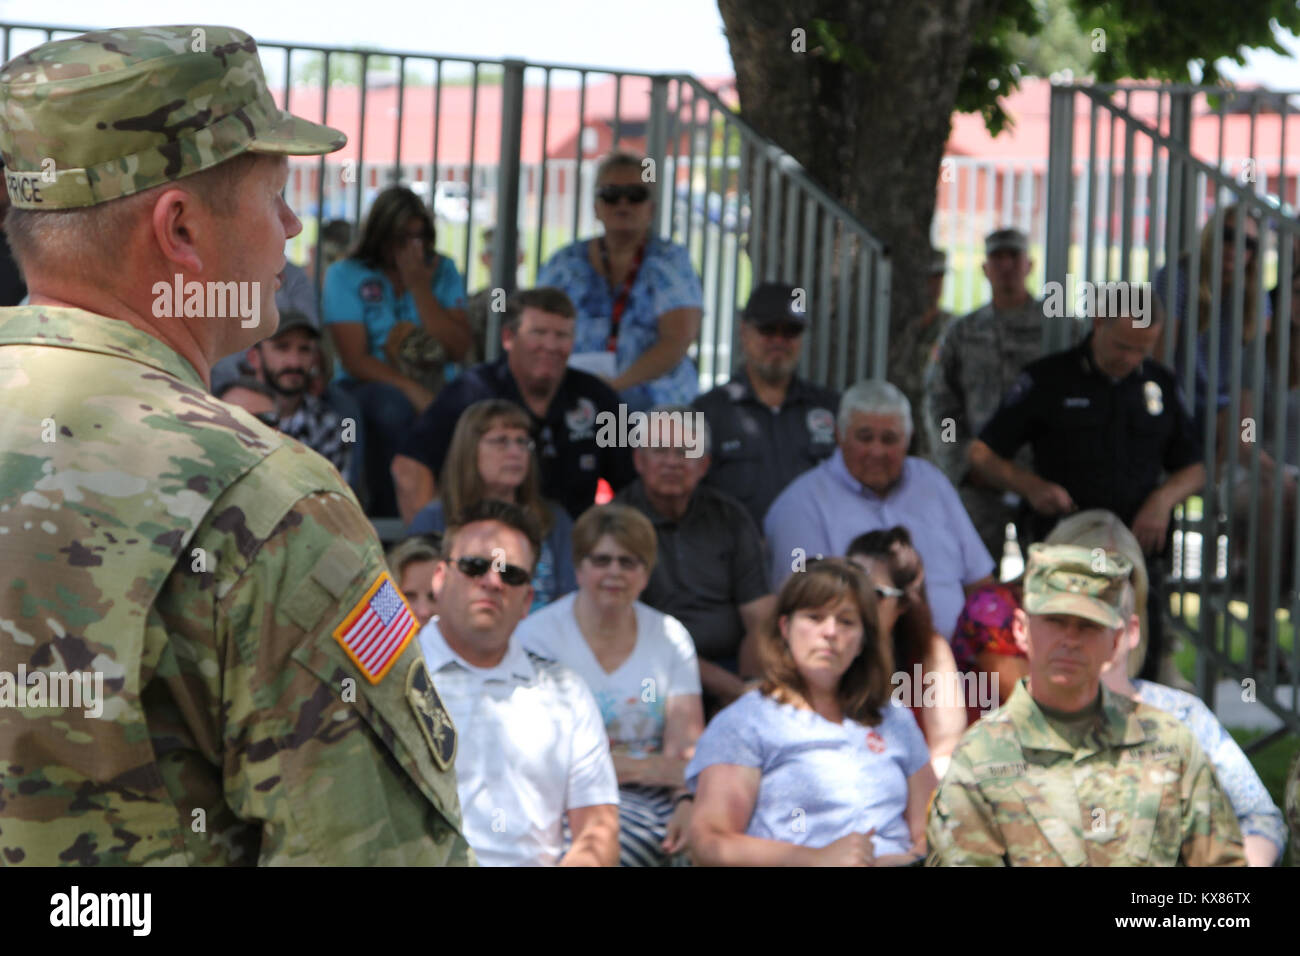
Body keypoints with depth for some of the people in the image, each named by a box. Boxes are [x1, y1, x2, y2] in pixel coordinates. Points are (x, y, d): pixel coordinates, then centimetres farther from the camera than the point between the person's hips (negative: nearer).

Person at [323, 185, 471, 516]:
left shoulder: (442, 272, 11)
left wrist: (419, 287, -5)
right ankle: (386, 515, -30)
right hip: (369, 387, -2)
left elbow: (458, 349, 0)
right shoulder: (346, 276, 3)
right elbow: (355, 361, -7)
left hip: (435, 388, 2)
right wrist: (411, 389, -21)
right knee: (394, 409, -38)